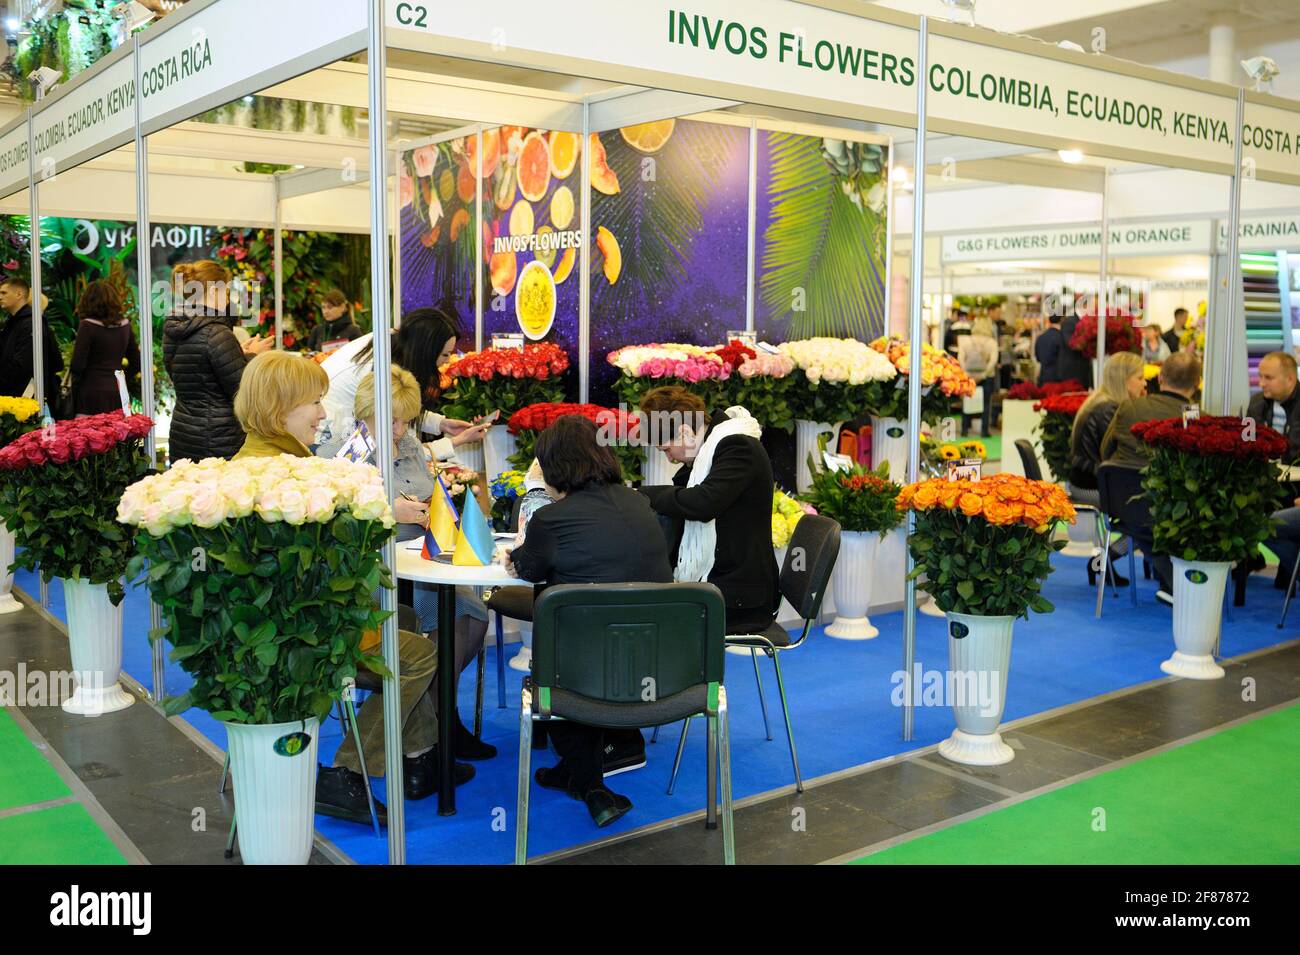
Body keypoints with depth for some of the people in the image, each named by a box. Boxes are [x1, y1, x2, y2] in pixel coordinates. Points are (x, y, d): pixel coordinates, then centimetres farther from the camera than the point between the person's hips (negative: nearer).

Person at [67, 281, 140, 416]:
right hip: (117, 395, 5)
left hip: (92, 395, -5)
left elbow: (77, 365, -10)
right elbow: (136, 364, 13)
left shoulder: (88, 326, -9)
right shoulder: (125, 325, 6)